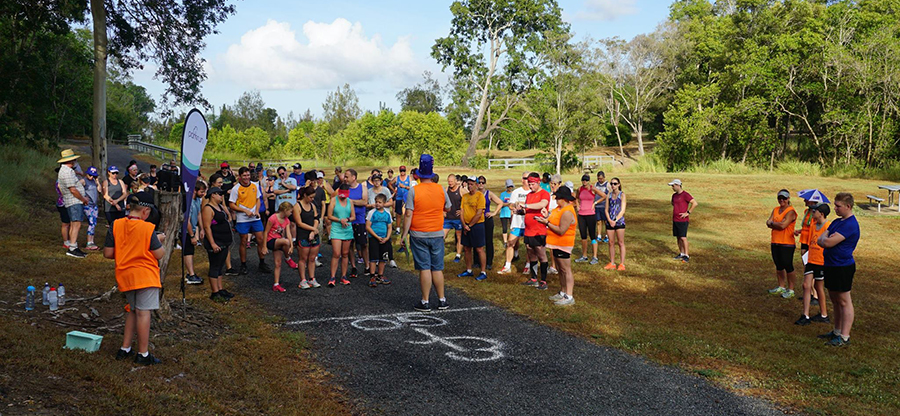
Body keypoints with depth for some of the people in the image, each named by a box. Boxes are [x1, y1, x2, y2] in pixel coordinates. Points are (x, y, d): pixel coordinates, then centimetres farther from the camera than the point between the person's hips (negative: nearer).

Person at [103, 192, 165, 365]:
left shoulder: (116, 226, -2)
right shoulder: (148, 228, -13)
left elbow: (107, 253, 0)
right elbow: (159, 254, -9)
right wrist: (159, 240, 9)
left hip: (125, 276, 5)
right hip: (145, 276, -5)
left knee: (131, 311, 19)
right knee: (143, 312, -2)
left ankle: (125, 348, 24)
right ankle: (143, 354, 2)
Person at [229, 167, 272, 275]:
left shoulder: (255, 186, 5)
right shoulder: (236, 189, -7)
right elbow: (232, 205, -7)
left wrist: (257, 211, -3)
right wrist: (246, 211, -16)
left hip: (255, 218, 4)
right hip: (242, 219, -4)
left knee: (261, 239, 2)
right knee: (244, 242, 4)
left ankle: (262, 264, 15)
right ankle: (243, 265, 16)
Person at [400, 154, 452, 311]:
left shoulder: (413, 190, -9)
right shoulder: (441, 189, 0)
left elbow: (408, 214, -11)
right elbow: (447, 208, 14)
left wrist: (404, 234, -5)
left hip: (418, 235, -3)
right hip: (437, 234, 3)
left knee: (424, 269, 1)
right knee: (437, 269, 10)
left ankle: (425, 302, 7)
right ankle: (442, 300, 16)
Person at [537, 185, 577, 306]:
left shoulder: (567, 212, -21)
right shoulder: (559, 208, 11)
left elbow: (561, 231, -25)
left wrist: (547, 223, -20)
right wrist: (546, 218, 0)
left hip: (563, 245, -11)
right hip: (557, 244, 11)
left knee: (566, 270, -7)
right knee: (560, 269, 17)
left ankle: (569, 297, -4)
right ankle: (563, 292, 27)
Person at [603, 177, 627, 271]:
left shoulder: (622, 195, -1)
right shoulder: (609, 195, 10)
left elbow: (623, 210, -7)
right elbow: (606, 210, 8)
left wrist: (615, 220, -14)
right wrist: (609, 220, -8)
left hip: (619, 221, -4)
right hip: (610, 222, 4)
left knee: (621, 243, -1)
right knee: (611, 243, 7)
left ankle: (622, 264, 2)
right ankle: (612, 263, 14)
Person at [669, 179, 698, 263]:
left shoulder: (685, 195, -12)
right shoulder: (674, 195, 13)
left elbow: (695, 203, -19)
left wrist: (688, 213, -17)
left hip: (683, 220, -8)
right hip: (675, 220, 8)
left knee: (683, 237, -10)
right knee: (678, 237, 9)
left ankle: (687, 256, -7)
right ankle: (681, 254, 18)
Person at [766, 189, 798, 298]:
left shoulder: (791, 211, -10)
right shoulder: (775, 210, 13)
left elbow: (783, 225, -21)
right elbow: (768, 223, 2)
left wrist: (772, 223, -5)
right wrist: (778, 224, -15)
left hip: (787, 244, -8)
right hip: (775, 242, 8)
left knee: (788, 266, -3)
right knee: (778, 265, 15)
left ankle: (791, 290, 5)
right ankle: (781, 287, 27)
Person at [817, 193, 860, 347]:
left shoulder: (850, 224, -17)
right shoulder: (836, 222, 13)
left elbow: (828, 243, -23)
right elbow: (820, 240, 11)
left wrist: (824, 239, -2)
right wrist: (826, 239, -10)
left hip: (842, 267, -9)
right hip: (830, 265, 9)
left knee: (844, 302, -3)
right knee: (835, 301, 17)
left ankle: (844, 337, 1)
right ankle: (837, 332, 27)